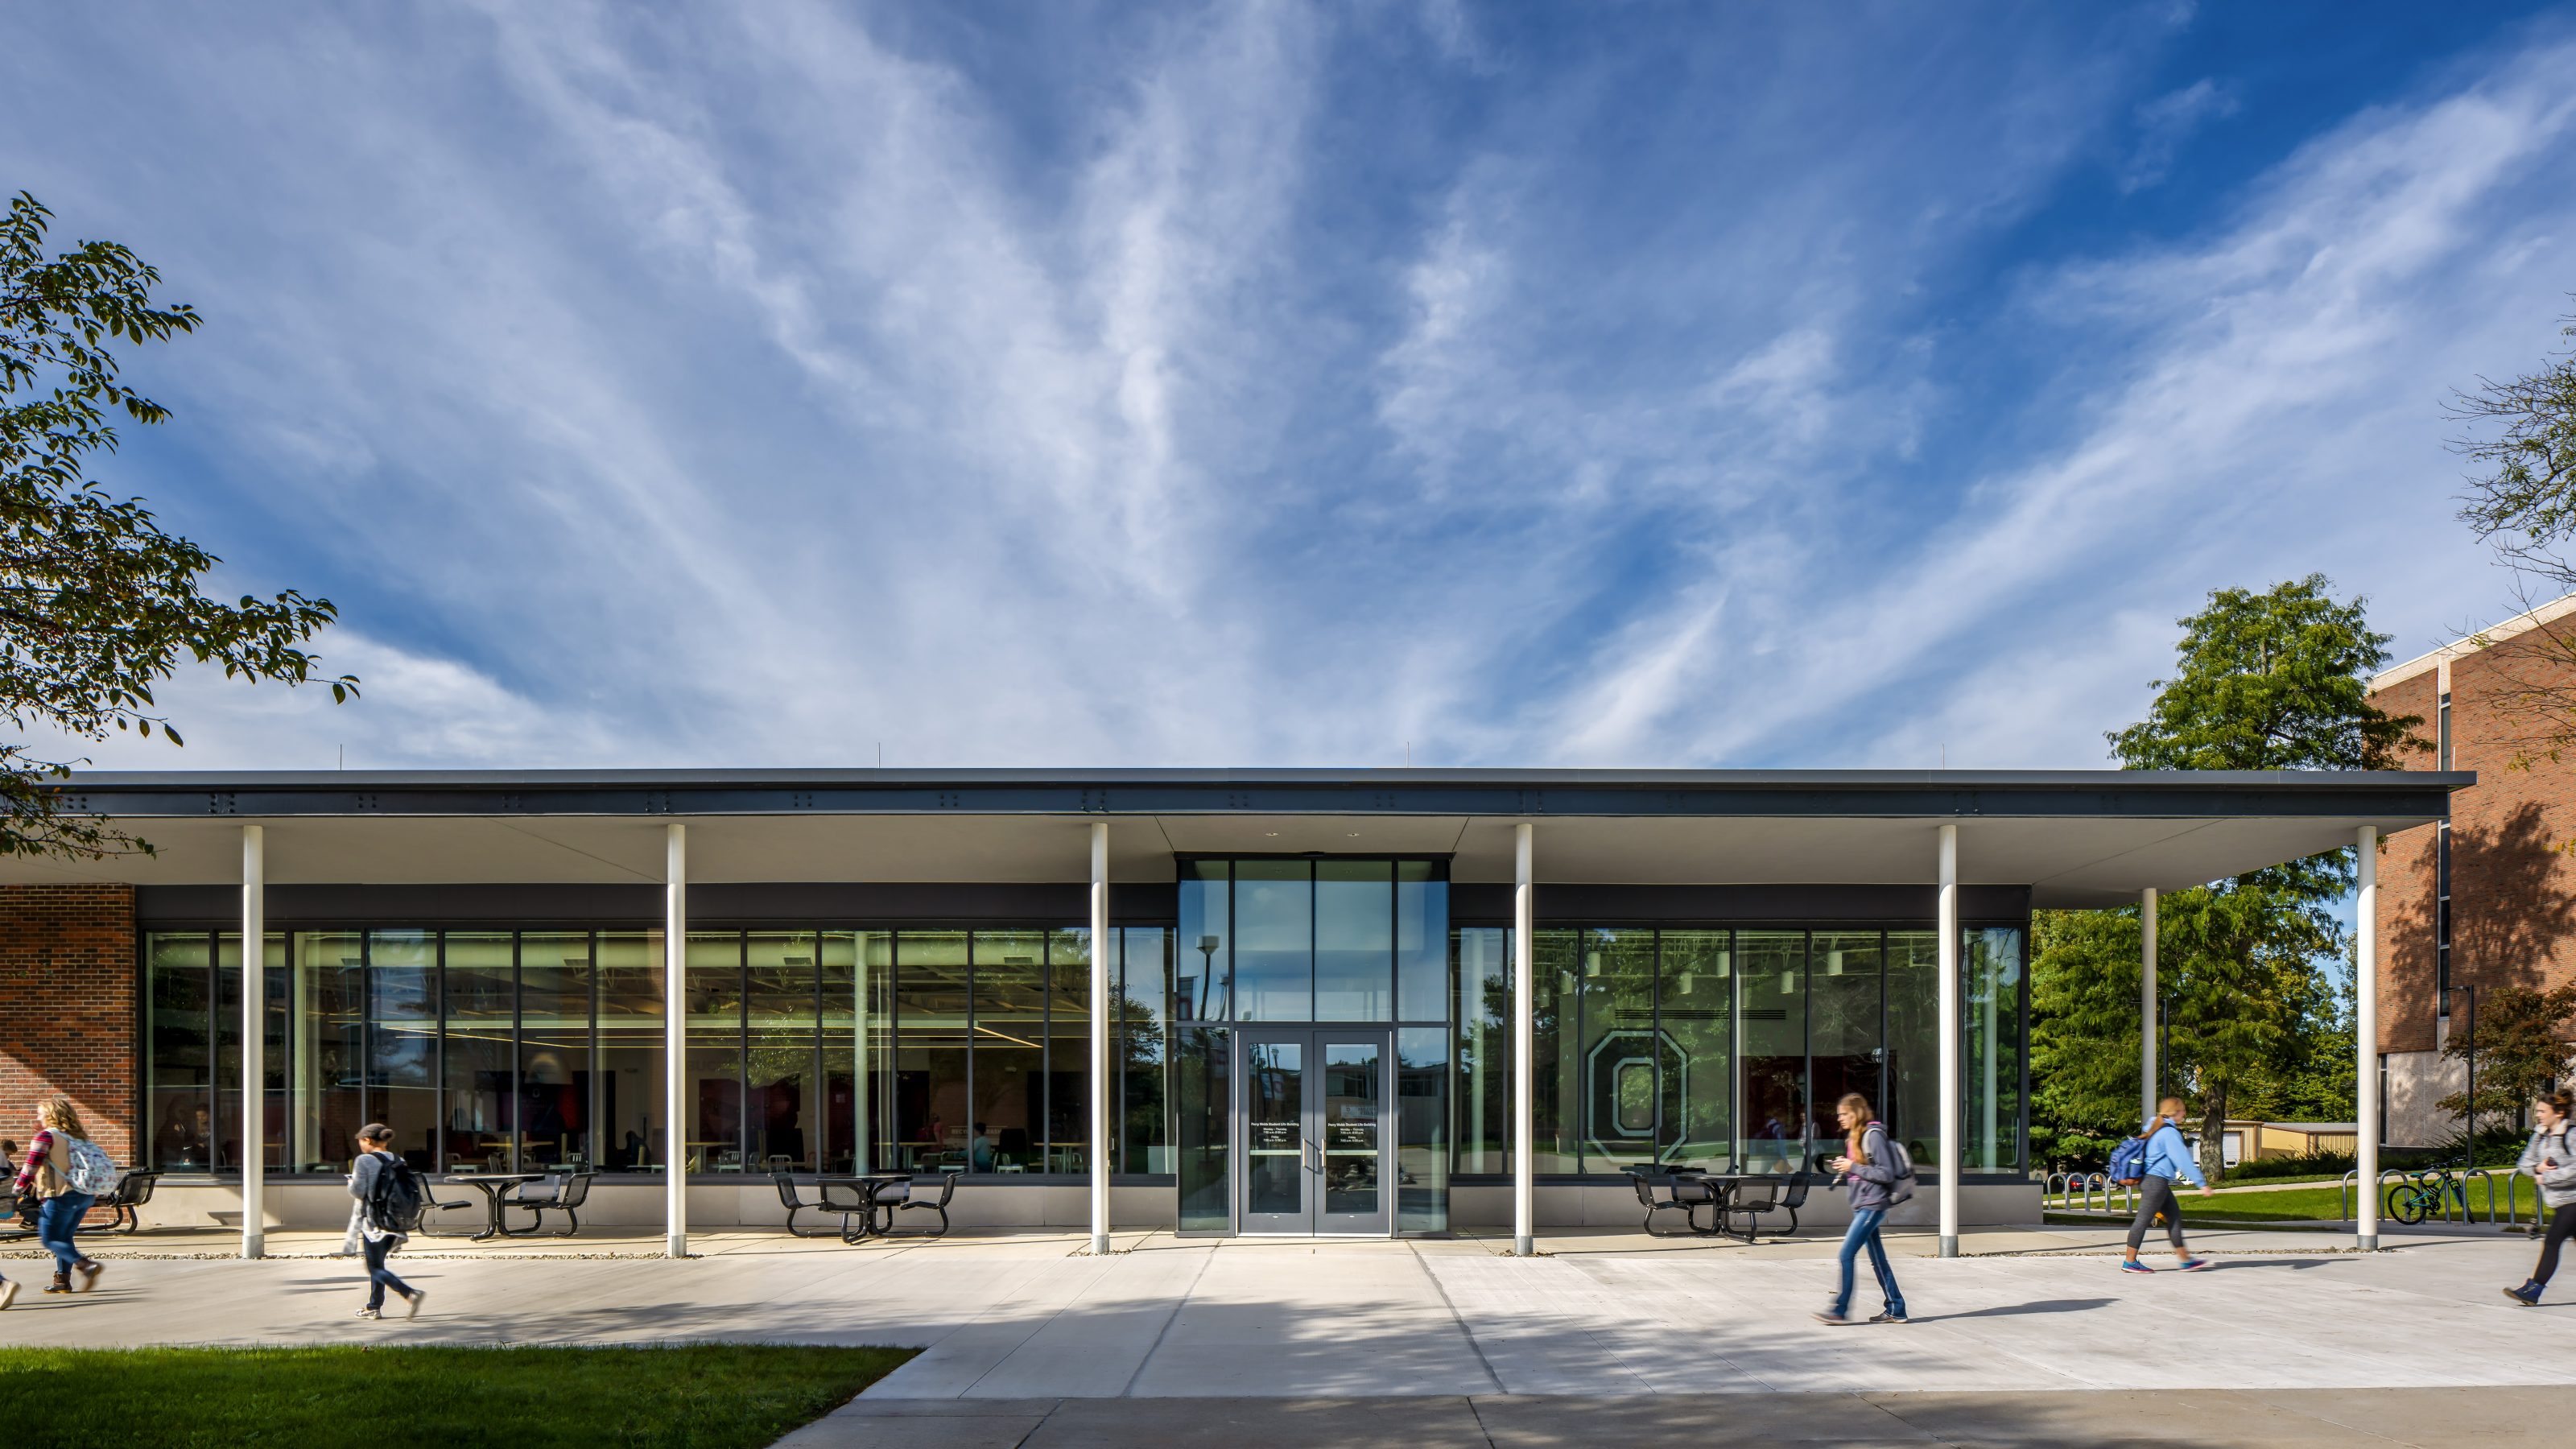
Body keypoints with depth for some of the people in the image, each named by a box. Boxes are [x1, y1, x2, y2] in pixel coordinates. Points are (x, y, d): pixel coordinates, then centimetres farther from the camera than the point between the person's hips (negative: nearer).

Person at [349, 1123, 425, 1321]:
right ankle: (374, 1307, 26)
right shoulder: (398, 1162, 7)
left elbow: (358, 1191, -13)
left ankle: (410, 1294, -20)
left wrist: (351, 1182, 8)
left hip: (373, 1222, -7)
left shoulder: (364, 1161, -11)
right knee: (377, 1264, 21)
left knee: (375, 1268, -1)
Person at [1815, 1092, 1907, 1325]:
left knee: (1847, 1254, -10)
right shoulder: (1854, 1137, 15)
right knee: (1877, 1259, 10)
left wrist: (1853, 1167, -17)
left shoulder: (1873, 1135, -13)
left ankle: (1840, 1310, -7)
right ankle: (1895, 1310, 15)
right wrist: (1843, 1168, 2)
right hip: (1862, 1205, 10)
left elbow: (1887, 1174, -17)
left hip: (1873, 1205, -9)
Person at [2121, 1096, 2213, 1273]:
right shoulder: (2169, 1132, -15)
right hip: (2157, 1181, -10)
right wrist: (2202, 1183, -17)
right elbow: (2183, 1160, -19)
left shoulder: (2156, 1129, 16)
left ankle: (2185, 1259, 15)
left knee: (2174, 1216, 12)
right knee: (2144, 1219, -6)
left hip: (2150, 1179, 10)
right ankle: (2130, 1262, -4)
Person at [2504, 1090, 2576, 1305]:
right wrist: (2538, 1167, -7)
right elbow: (2524, 1163, 14)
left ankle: (2533, 1291, -12)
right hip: (2557, 1201, 8)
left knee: (2551, 1242, -12)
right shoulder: (2541, 1134, 9)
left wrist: (2546, 1178, -15)